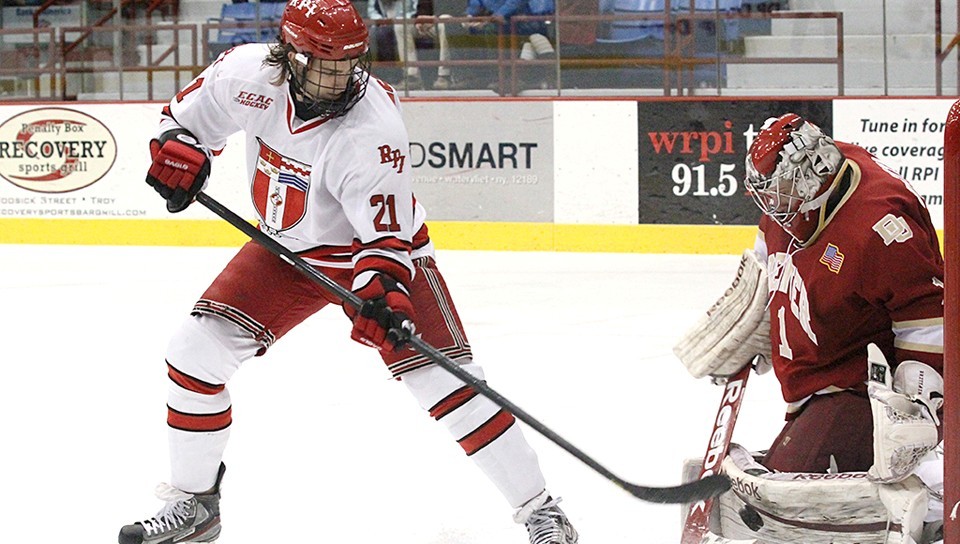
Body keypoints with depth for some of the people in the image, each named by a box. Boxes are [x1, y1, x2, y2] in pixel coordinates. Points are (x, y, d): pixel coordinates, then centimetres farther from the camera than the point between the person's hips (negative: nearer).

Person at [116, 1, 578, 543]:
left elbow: (385, 234, -28)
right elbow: (191, 112, 2)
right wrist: (177, 146, -19)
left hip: (378, 249, -4)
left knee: (441, 374, -18)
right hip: (287, 250, 5)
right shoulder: (249, 73, -19)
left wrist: (381, 293, -45)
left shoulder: (374, 130, -31)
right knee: (197, 350, -8)